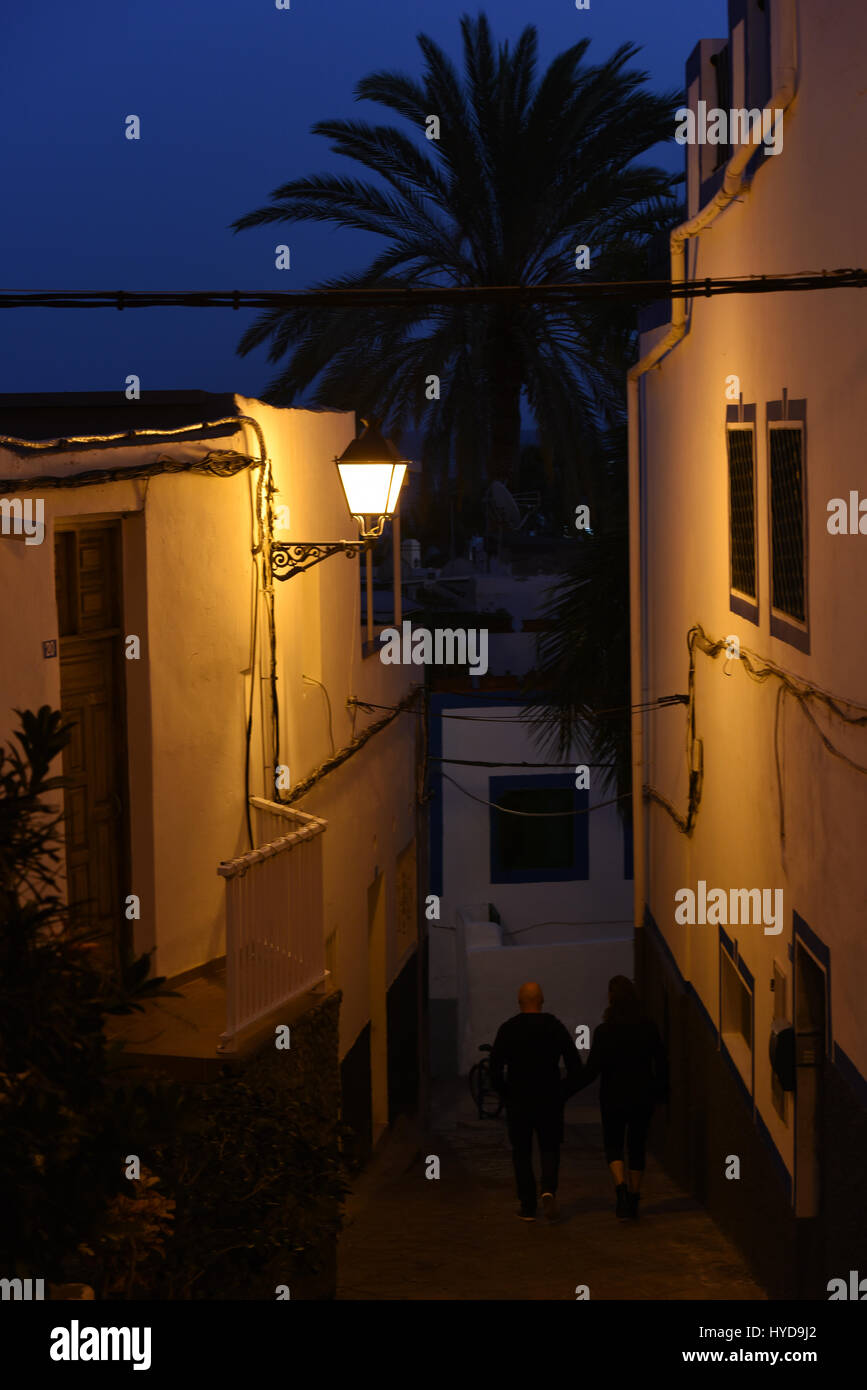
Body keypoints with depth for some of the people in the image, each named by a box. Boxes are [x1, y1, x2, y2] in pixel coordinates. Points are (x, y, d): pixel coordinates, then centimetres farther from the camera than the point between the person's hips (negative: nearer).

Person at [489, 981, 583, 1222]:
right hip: (550, 1101, 1)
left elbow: (495, 1069, -6)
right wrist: (563, 1093, 7)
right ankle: (549, 1190, -12)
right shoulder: (555, 1027, -1)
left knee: (522, 1154, 10)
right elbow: (575, 1066, -3)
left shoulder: (508, 1030, -4)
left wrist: (506, 1093, 8)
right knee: (550, 1149, 13)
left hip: (518, 1102, -1)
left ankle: (528, 1207, 8)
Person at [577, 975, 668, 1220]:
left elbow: (592, 1069, -15)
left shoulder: (604, 1031, -14)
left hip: (614, 1097, -3)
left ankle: (621, 1187, -14)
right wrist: (661, 1090, 17)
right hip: (643, 1097, 3)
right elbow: (662, 1063, 3)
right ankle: (633, 1201, 18)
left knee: (613, 1145, 11)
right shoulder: (648, 1027, -5)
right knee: (637, 1147, 14)